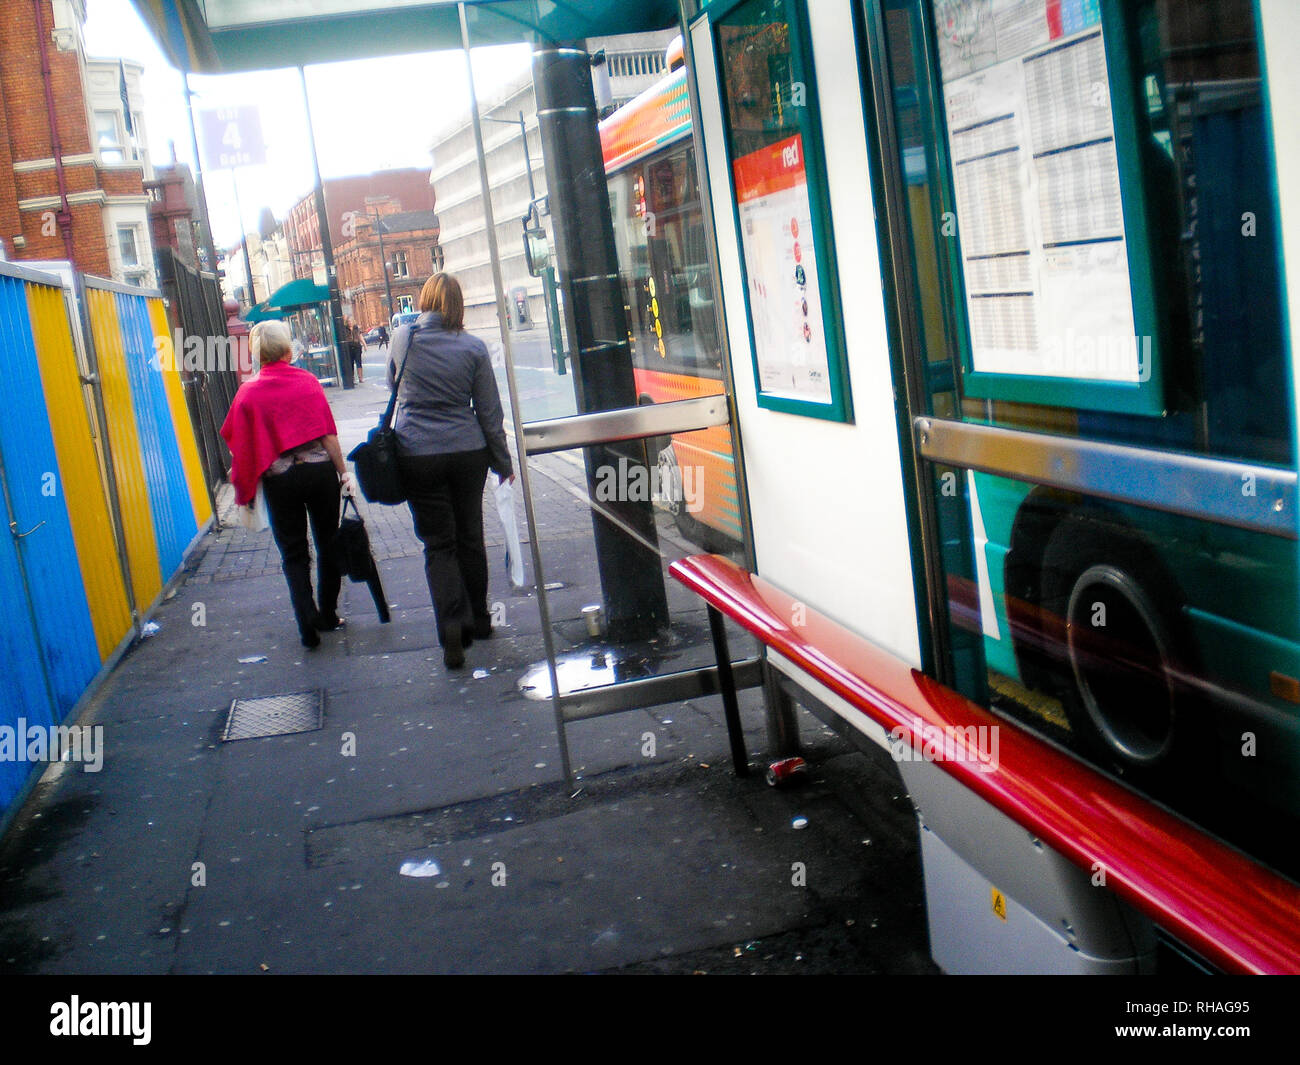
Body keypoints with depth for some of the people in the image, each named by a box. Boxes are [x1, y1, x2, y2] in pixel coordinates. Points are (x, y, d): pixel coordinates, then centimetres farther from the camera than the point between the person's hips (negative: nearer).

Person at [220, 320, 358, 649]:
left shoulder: (248, 393, -3)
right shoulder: (307, 381, -3)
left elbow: (239, 445, 0)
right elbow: (328, 434, -5)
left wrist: (245, 486, 13)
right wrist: (343, 473, 2)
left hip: (279, 480, 0)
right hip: (319, 470, 1)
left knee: (294, 554, 9)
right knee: (327, 545, 16)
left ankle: (308, 622, -5)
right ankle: (328, 615, 24)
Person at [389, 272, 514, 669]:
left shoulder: (403, 338, -3)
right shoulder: (473, 347, -4)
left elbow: (393, 385, 17)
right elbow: (489, 412, 1)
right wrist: (503, 463, 10)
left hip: (416, 454, -1)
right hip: (468, 452, 1)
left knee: (438, 543, 2)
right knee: (470, 536, 15)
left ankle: (452, 629, -13)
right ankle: (478, 620, 27)